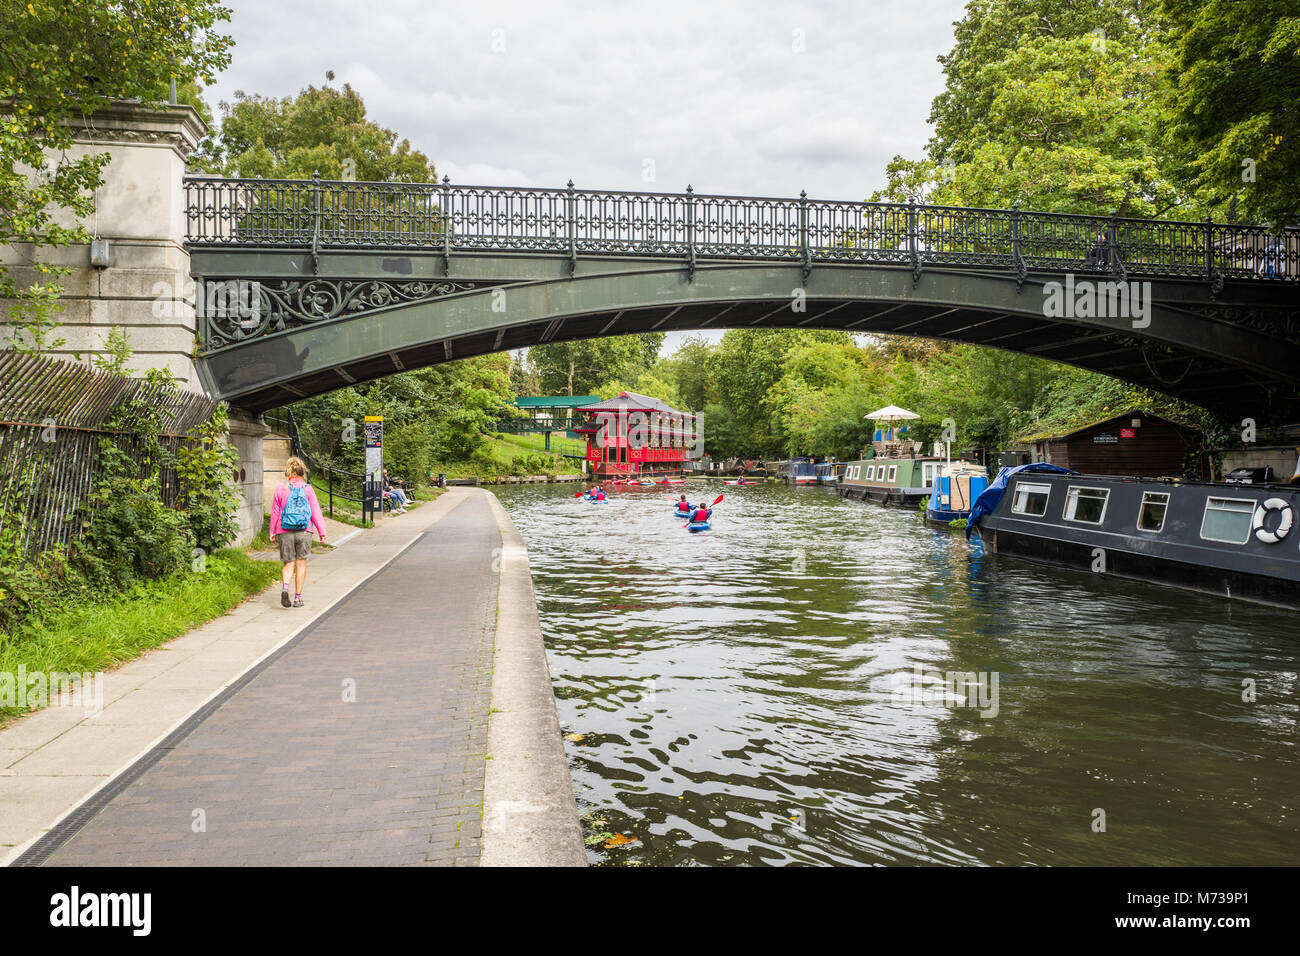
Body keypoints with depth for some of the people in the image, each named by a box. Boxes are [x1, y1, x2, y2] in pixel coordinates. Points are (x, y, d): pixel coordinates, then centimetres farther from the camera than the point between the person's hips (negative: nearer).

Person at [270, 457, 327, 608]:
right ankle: (298, 598, 10)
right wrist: (322, 532, 2)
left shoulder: (281, 489, -1)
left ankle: (285, 586, -18)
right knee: (301, 564, 7)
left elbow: (275, 512, 3)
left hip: (285, 532, 1)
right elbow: (316, 512, -2)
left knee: (288, 564, 10)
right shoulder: (308, 489, -3)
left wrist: (272, 532, 11)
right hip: (304, 532, -1)